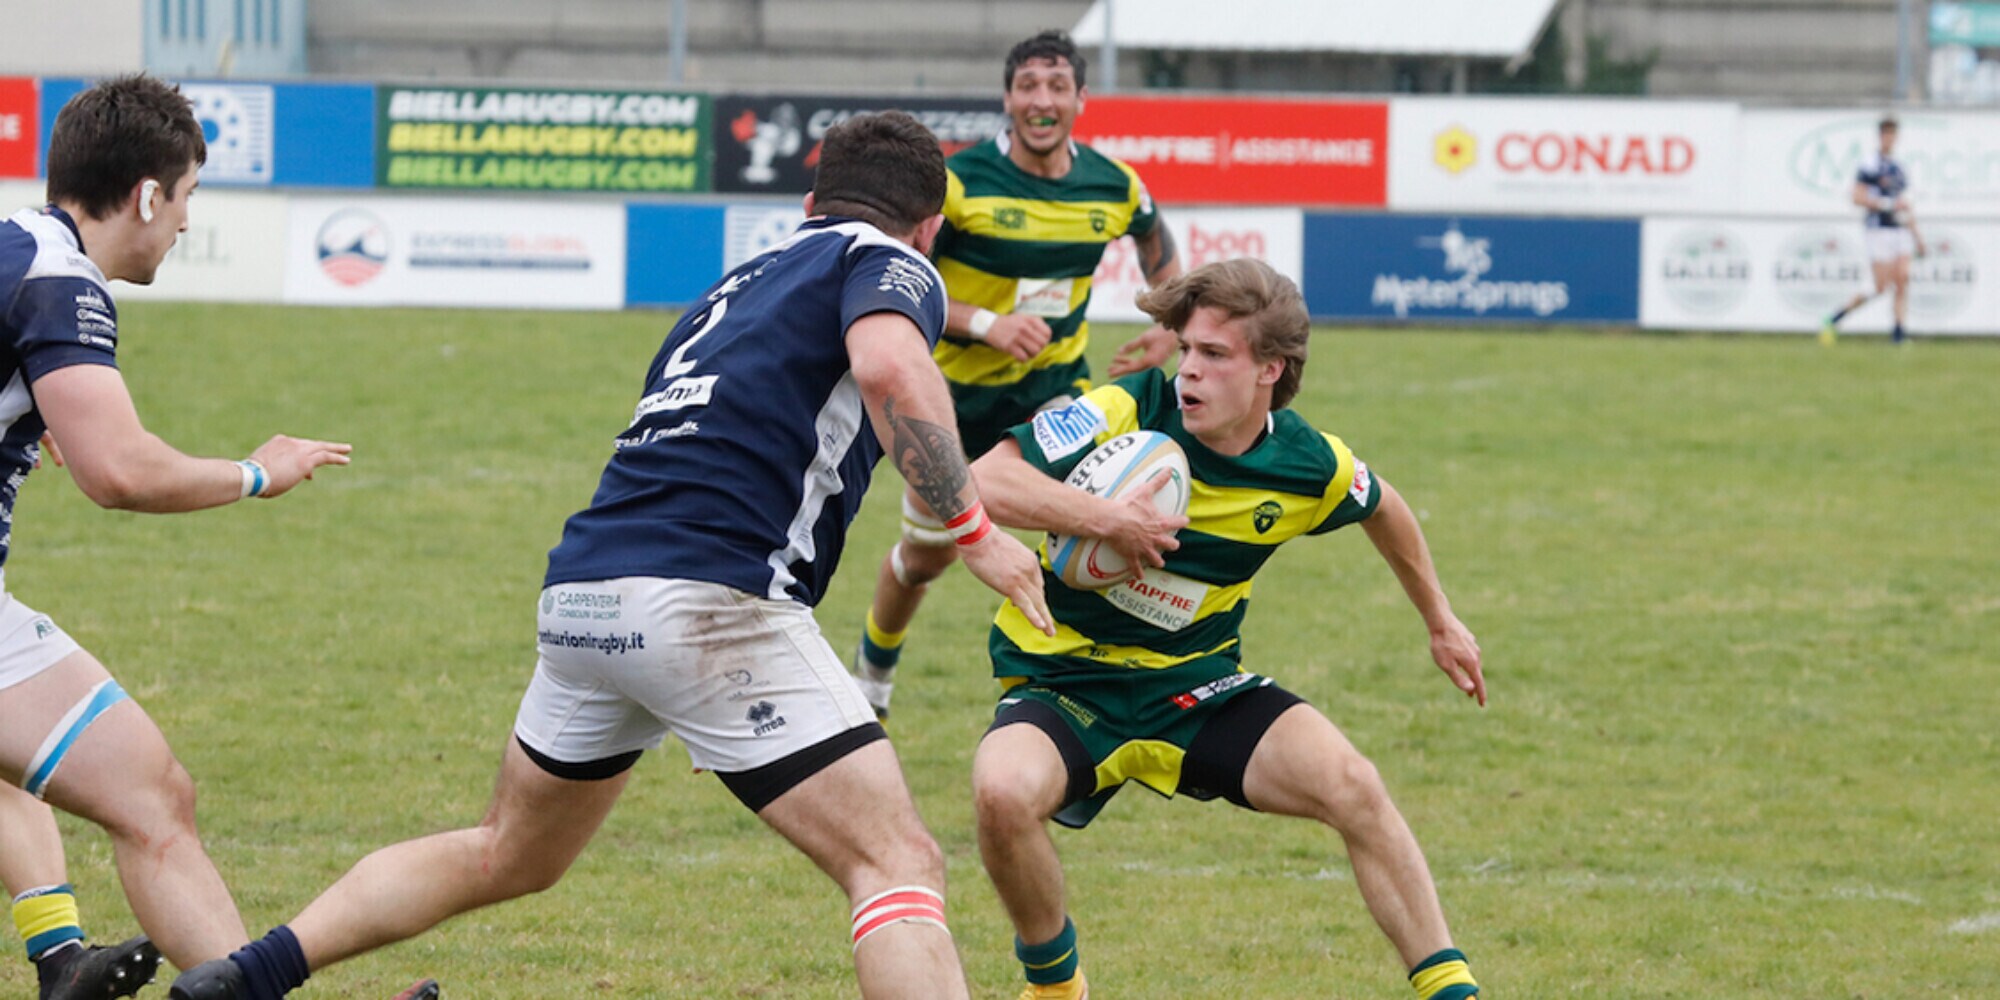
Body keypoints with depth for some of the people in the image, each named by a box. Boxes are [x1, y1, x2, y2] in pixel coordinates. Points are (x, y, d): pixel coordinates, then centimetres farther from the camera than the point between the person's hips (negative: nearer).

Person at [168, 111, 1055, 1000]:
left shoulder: (738, 285, 28)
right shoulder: (892, 265, 5)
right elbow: (888, 366, -18)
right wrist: (974, 529, -14)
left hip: (581, 593, 8)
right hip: (709, 601, -8)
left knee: (509, 856, 27)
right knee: (899, 867, -9)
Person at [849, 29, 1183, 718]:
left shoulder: (1115, 187, -8)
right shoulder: (961, 183, -20)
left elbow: (1156, 241, 16)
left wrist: (1169, 325, 7)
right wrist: (987, 324, -29)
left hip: (1055, 382, 2)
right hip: (960, 389, -2)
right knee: (925, 557, 13)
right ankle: (873, 672, 42)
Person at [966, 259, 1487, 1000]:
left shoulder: (1312, 468, -8)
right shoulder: (1128, 412, -18)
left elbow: (1383, 509, 18)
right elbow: (981, 481, -26)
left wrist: (1440, 621, 30)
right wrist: (1105, 519, -35)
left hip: (1197, 687, 3)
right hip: (1064, 681, -2)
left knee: (1352, 785, -20)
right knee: (1004, 792, -34)